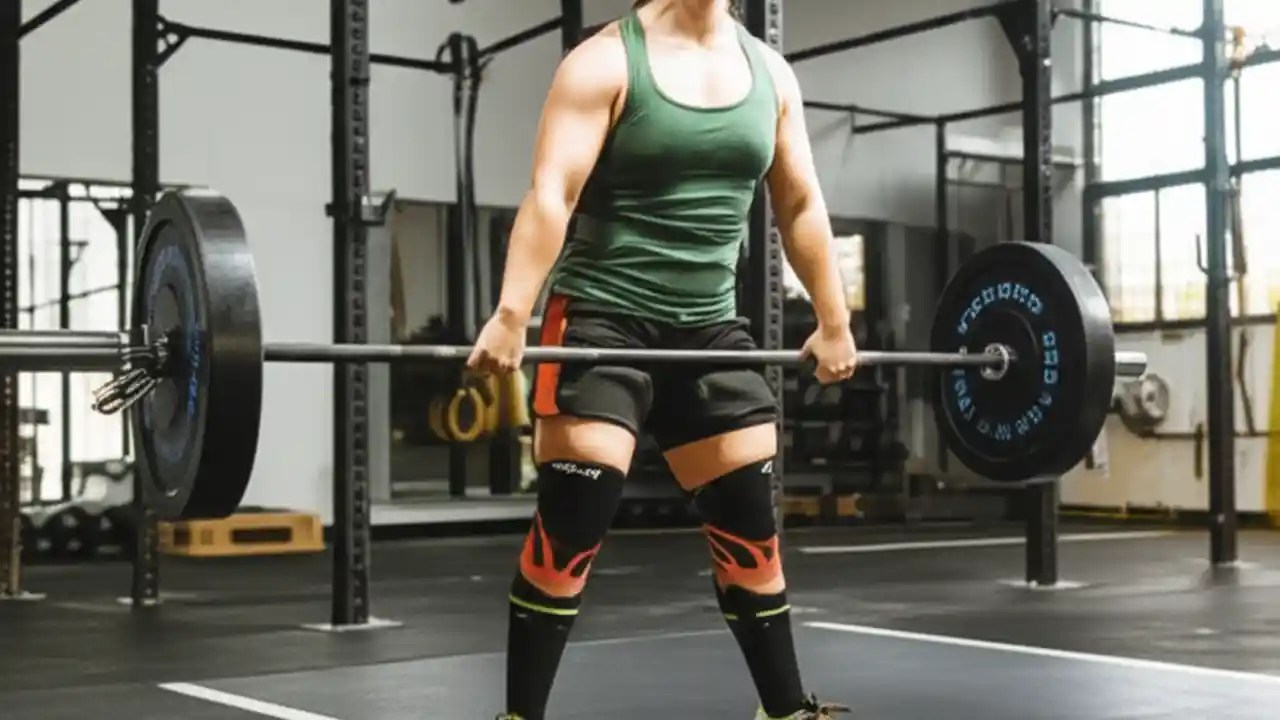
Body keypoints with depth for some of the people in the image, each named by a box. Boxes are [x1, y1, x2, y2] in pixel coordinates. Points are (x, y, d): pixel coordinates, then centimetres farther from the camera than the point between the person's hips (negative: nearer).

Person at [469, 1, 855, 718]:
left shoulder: (771, 73, 10)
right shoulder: (607, 62, -8)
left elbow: (802, 207, 15)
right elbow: (551, 195, -18)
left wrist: (834, 323, 13)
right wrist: (511, 317, -29)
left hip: (710, 326, 6)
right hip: (604, 318, -5)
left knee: (752, 523, 9)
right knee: (571, 528, -8)